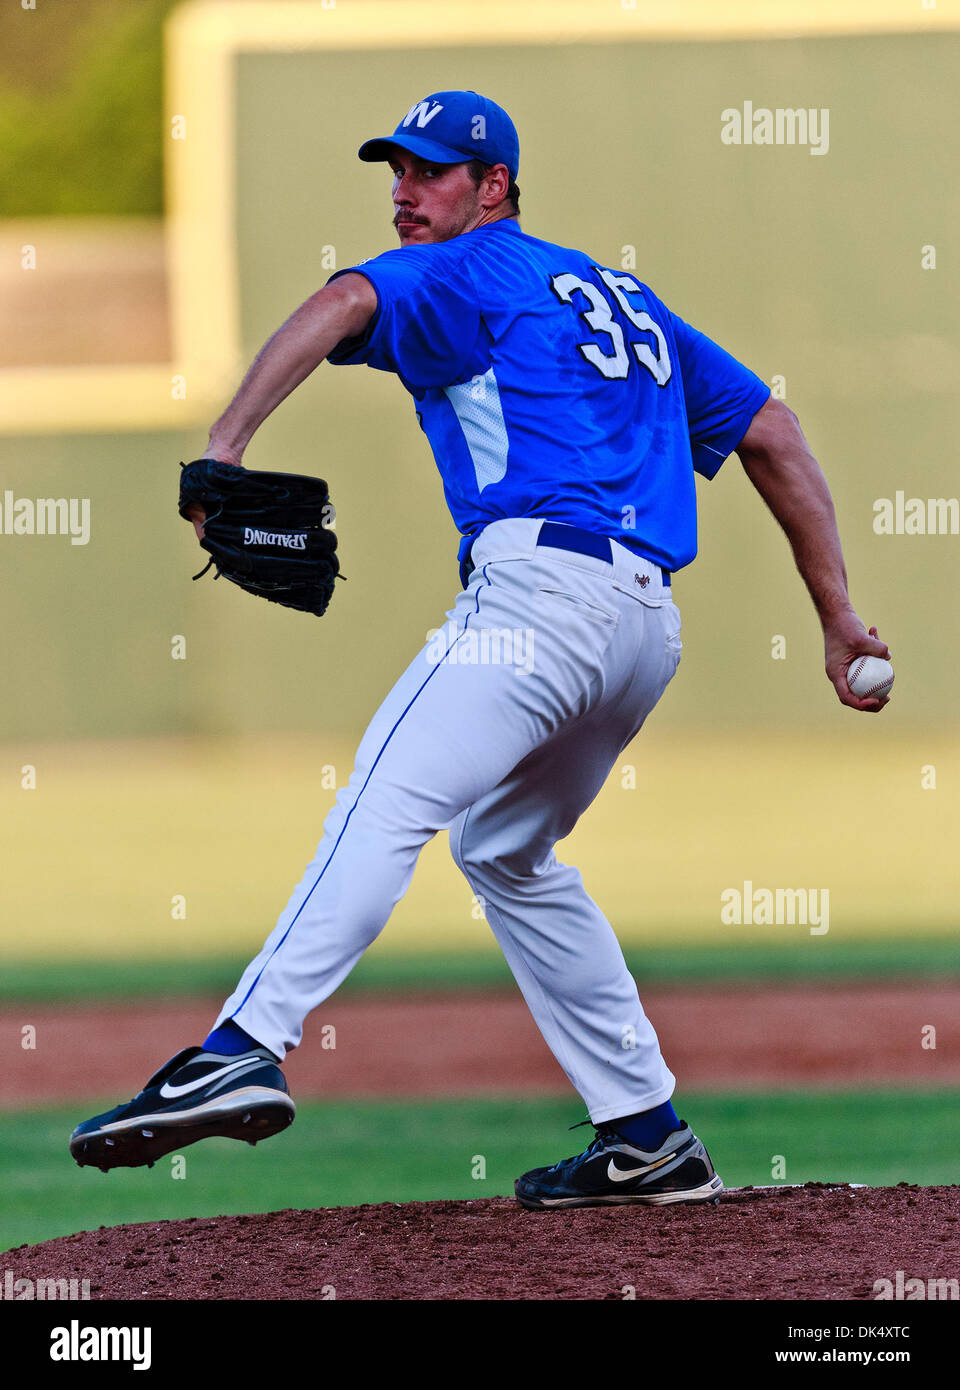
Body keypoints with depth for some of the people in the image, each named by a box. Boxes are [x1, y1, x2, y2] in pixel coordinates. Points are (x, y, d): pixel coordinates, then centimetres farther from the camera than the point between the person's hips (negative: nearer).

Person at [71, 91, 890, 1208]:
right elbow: (771, 435, 30)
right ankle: (649, 1137, 20)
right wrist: (838, 618, 27)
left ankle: (243, 1053, -43)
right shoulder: (628, 301, 31)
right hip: (650, 624, 8)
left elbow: (345, 303, -13)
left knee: (386, 808, -23)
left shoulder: (475, 267, 9)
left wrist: (225, 444, -25)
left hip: (539, 587, -8)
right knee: (506, 849, 24)